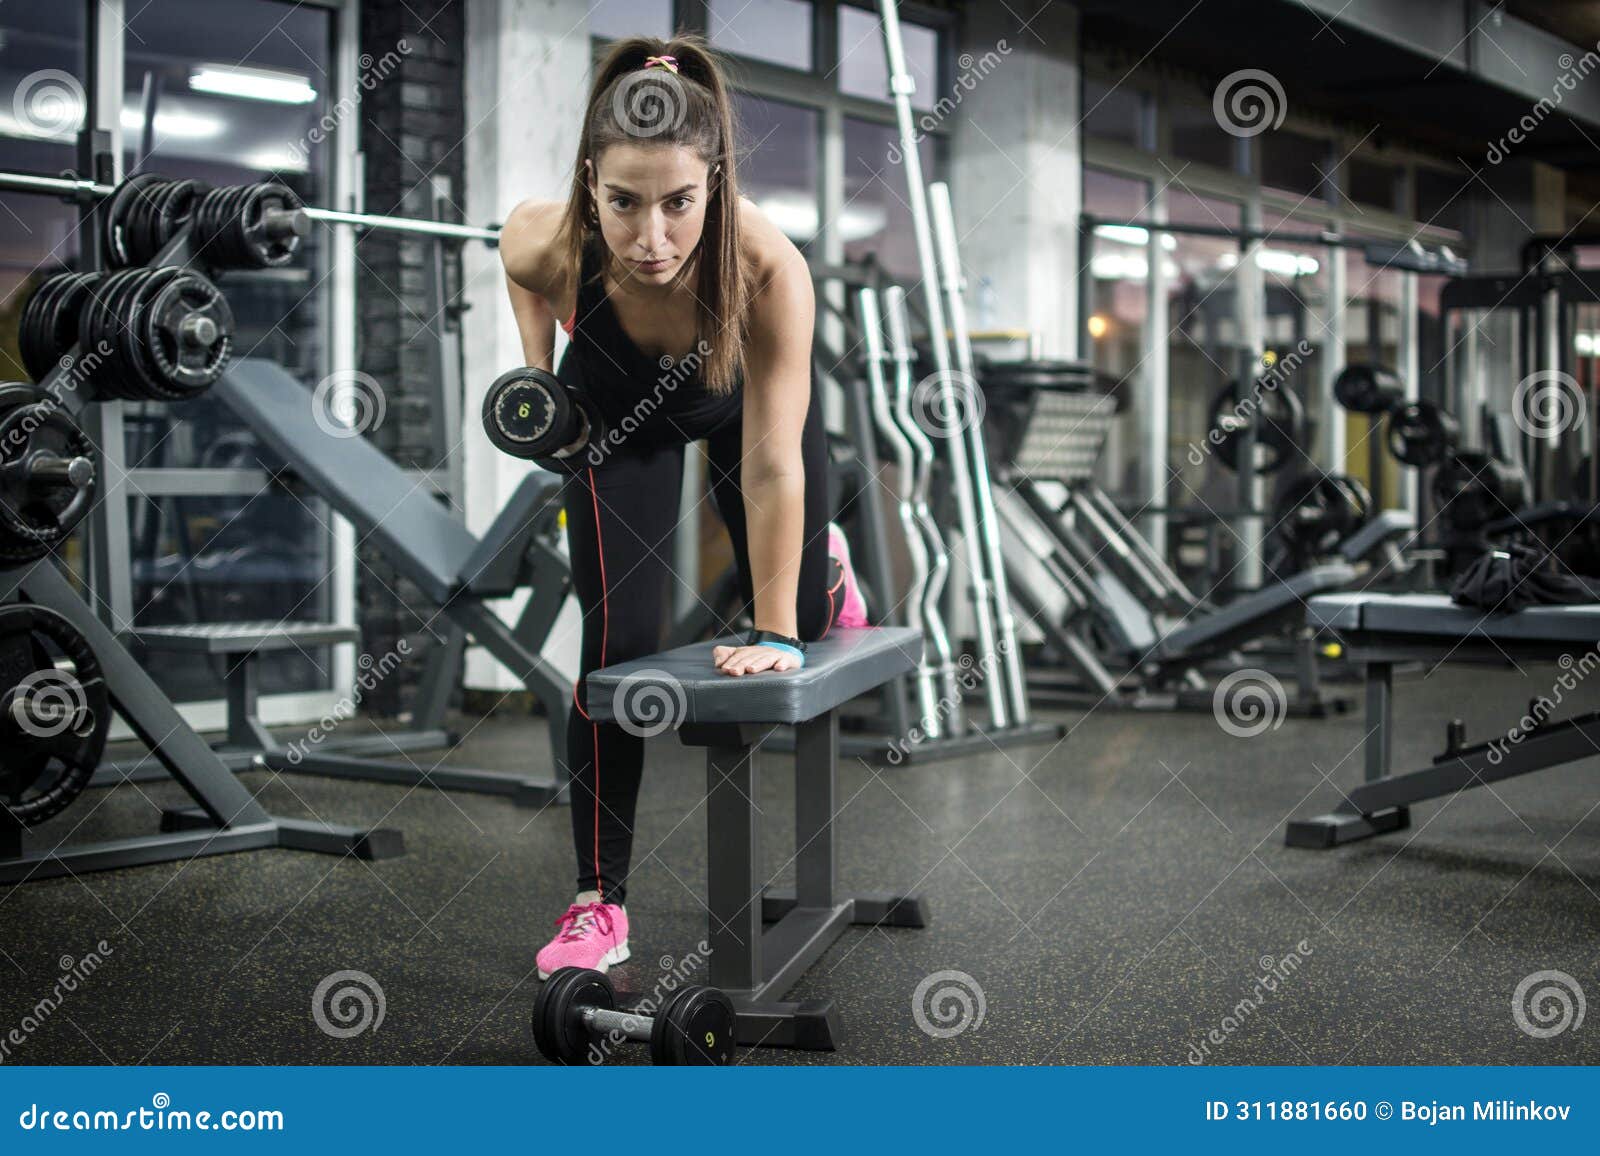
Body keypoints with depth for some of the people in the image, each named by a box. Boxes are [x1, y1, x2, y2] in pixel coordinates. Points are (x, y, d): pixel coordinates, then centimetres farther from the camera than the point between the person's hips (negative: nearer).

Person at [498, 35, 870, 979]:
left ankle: (826, 564, 53)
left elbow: (770, 467, -37)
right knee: (617, 645, -9)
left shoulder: (770, 268, -44)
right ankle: (600, 904, 2)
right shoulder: (546, 244, -38)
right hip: (617, 412, 1)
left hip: (743, 399, 0)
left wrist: (774, 634, -31)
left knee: (791, 629, 13)